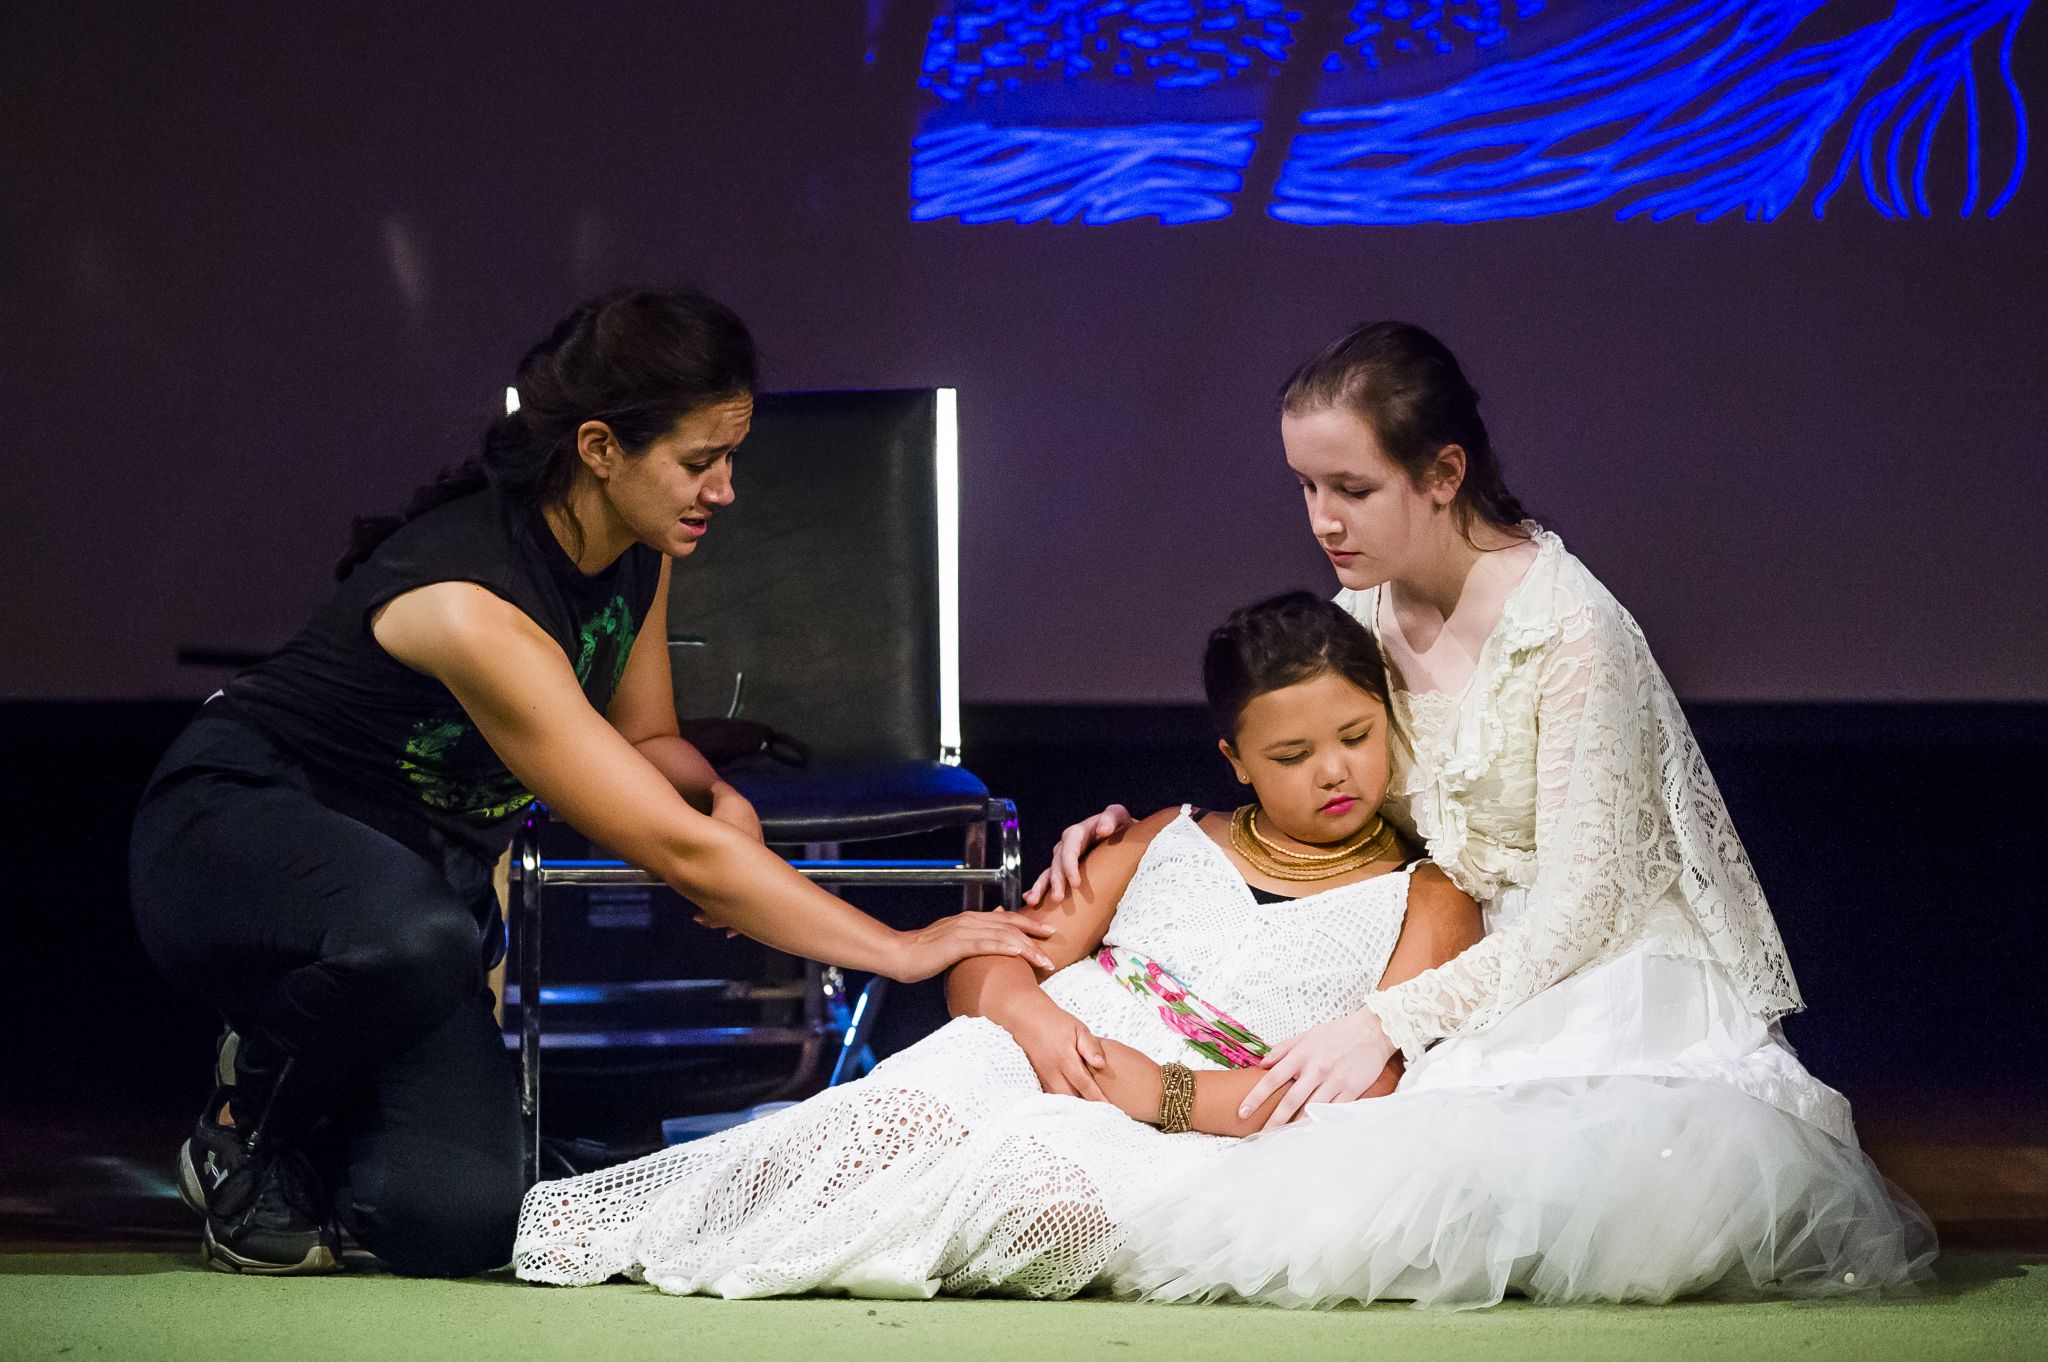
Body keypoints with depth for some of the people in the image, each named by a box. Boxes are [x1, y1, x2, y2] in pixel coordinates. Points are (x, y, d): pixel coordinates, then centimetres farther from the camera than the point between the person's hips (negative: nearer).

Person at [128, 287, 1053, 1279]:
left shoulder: (637, 552, -5)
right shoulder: (474, 607, -32)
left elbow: (644, 739, 12)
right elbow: (677, 854, -33)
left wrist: (721, 802, -13)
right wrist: (906, 950, -29)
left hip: (419, 867, 7)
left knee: (461, 1219, -18)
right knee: (408, 932, -44)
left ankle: (306, 1096, 14)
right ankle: (246, 1126, -12)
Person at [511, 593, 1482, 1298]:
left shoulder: (1424, 905, 11)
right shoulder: (1168, 841, 23)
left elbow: (1372, 1088, -6)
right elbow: (983, 964, 16)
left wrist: (1167, 1093, -15)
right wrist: (1030, 1014, -9)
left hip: (1192, 1140, -3)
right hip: (1046, 1057, 3)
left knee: (1046, 1172, -38)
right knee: (914, 1111, -34)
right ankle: (595, 1212, -35)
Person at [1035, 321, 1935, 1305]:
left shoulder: (1570, 629, -16)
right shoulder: (1367, 614, 7)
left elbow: (1578, 908, -18)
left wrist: (1388, 1022, -24)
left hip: (1612, 988, -9)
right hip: (1474, 988, 9)